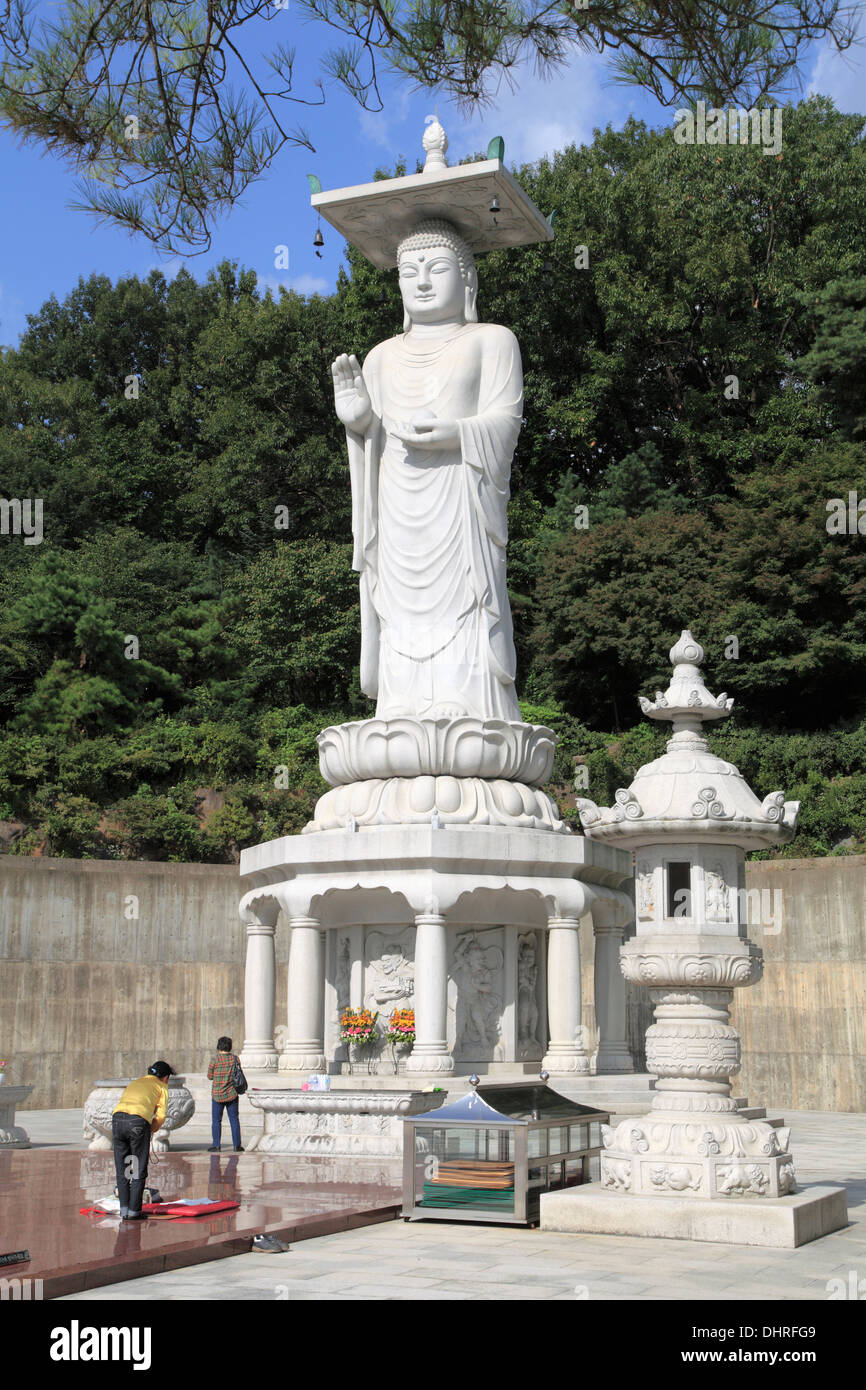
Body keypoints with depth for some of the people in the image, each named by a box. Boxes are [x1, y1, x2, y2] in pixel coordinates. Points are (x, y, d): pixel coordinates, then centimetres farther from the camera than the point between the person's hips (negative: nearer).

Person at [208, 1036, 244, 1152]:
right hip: (232, 1094, 2)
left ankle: (216, 1145, 6)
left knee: (216, 1120, 7)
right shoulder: (235, 1058, -2)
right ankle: (237, 1145, 10)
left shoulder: (215, 1059, -10)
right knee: (234, 1119, 9)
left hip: (217, 1094, -2)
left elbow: (210, 1076, -2)